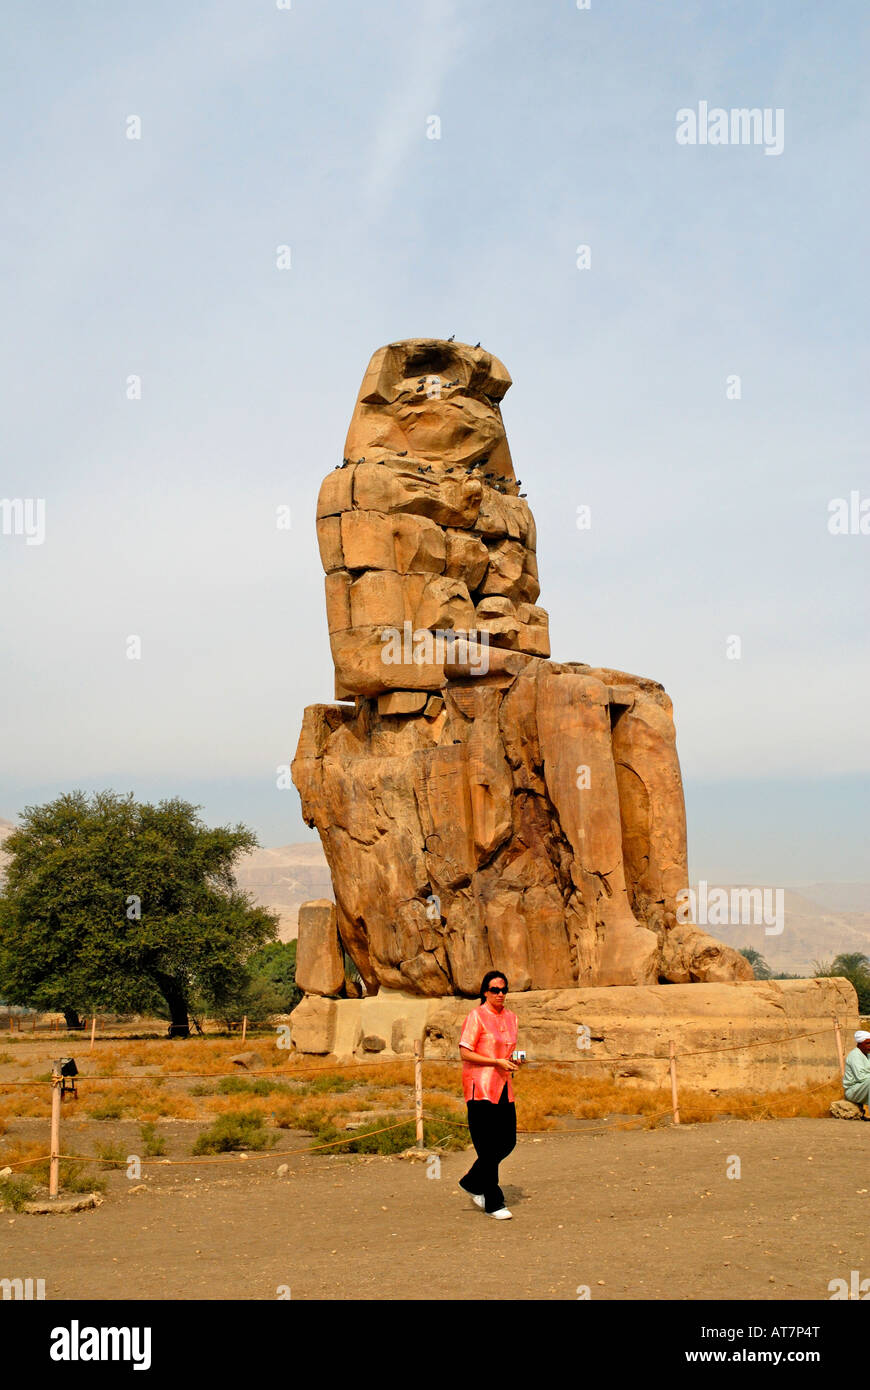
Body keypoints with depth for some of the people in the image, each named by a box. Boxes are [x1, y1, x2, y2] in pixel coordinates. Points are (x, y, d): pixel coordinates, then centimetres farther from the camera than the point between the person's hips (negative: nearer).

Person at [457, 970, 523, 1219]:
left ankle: (472, 1183, 26)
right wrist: (497, 1062, -17)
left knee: (508, 1142, 7)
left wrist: (512, 1061, 4)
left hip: (503, 1086, 7)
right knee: (488, 1147, -4)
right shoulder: (477, 1016, -8)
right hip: (480, 1086, -7)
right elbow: (465, 1053, -12)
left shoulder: (510, 1017, 13)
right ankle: (493, 1203, 5)